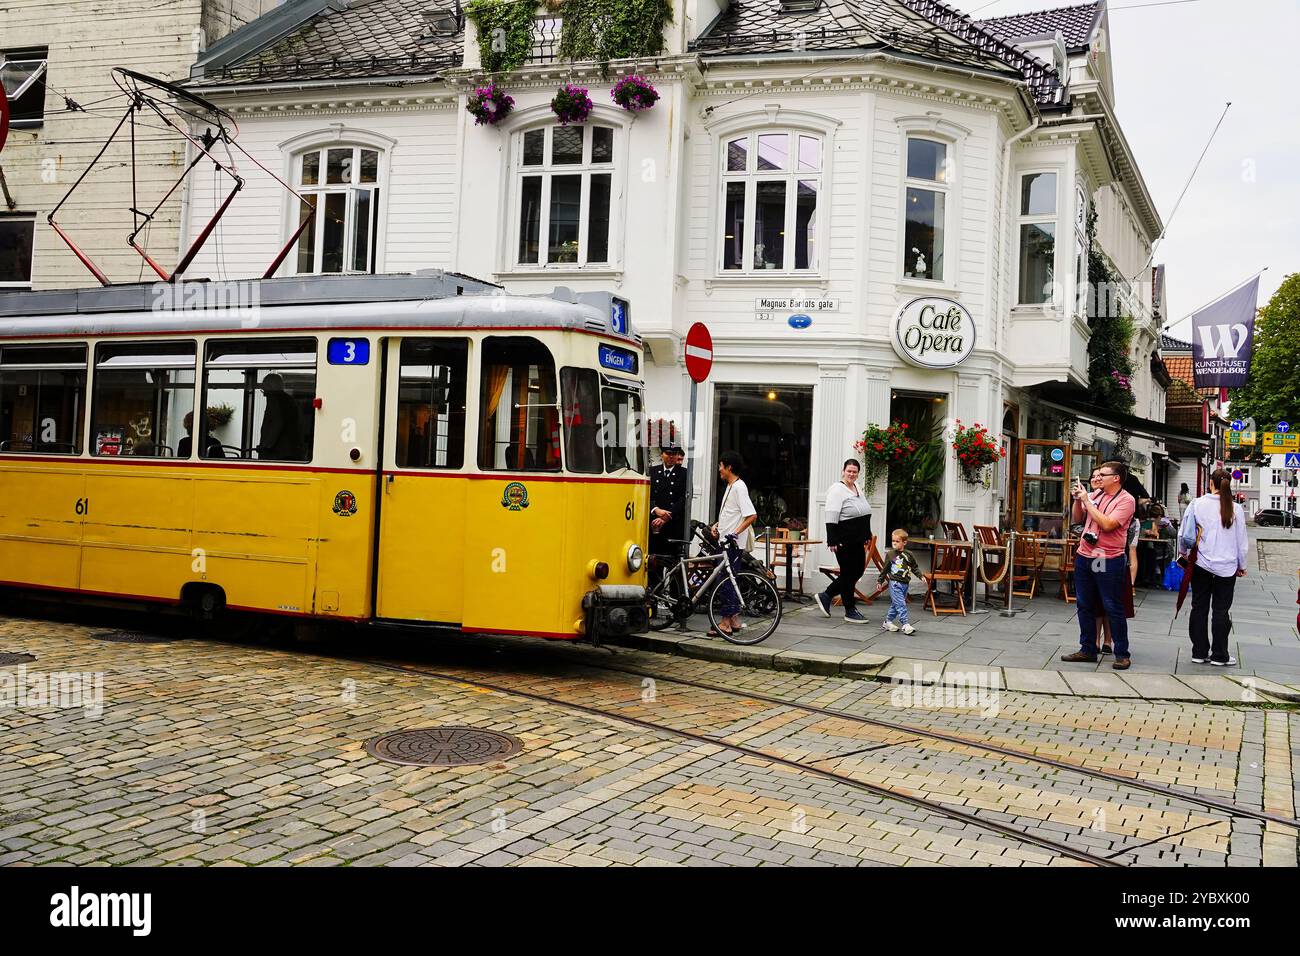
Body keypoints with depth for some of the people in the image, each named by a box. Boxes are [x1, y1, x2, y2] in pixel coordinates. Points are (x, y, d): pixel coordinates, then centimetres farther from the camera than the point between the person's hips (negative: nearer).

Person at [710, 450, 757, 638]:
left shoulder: (739, 487, -14)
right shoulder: (730, 487, 16)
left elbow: (752, 515, -22)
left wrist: (735, 532, -25)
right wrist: (717, 525, 13)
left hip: (733, 543, -10)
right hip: (725, 541, 10)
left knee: (726, 581, -8)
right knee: (730, 580, 12)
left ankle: (726, 622, -4)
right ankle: (734, 619, 18)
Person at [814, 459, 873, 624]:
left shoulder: (857, 488, 15)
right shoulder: (837, 490, -12)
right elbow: (831, 518, -18)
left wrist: (867, 536, 19)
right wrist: (832, 541, -23)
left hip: (857, 540, 9)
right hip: (844, 541, -9)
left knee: (857, 571, 12)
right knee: (848, 573, -1)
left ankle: (825, 596, 23)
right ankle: (850, 611, 10)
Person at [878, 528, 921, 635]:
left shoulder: (908, 555, 2)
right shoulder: (890, 555, -2)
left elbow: (915, 567, 12)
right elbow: (885, 569, 6)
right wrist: (880, 581, 9)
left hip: (905, 583, 4)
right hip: (894, 583, -4)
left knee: (895, 604, 12)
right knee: (901, 604, -12)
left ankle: (888, 622, 25)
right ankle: (905, 625, -15)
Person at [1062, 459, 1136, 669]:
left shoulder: (1126, 500, -9)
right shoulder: (1095, 495, 9)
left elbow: (1107, 524, -21)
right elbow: (1077, 518, 16)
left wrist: (1087, 501, -16)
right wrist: (1077, 500, -1)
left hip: (1109, 561, -7)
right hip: (1084, 556, 7)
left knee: (1113, 608, -1)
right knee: (1084, 606, 12)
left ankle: (1122, 654, 8)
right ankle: (1087, 650, 22)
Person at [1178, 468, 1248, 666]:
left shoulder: (1197, 504, -7)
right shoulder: (1235, 509, -6)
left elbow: (1183, 535, -4)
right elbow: (1241, 541, 3)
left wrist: (1184, 552, 15)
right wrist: (1241, 566, 16)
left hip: (1201, 565, 0)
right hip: (1226, 567, 0)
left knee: (1199, 608, 10)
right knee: (1221, 610, 7)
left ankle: (1199, 652, 15)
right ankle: (1219, 655, 12)